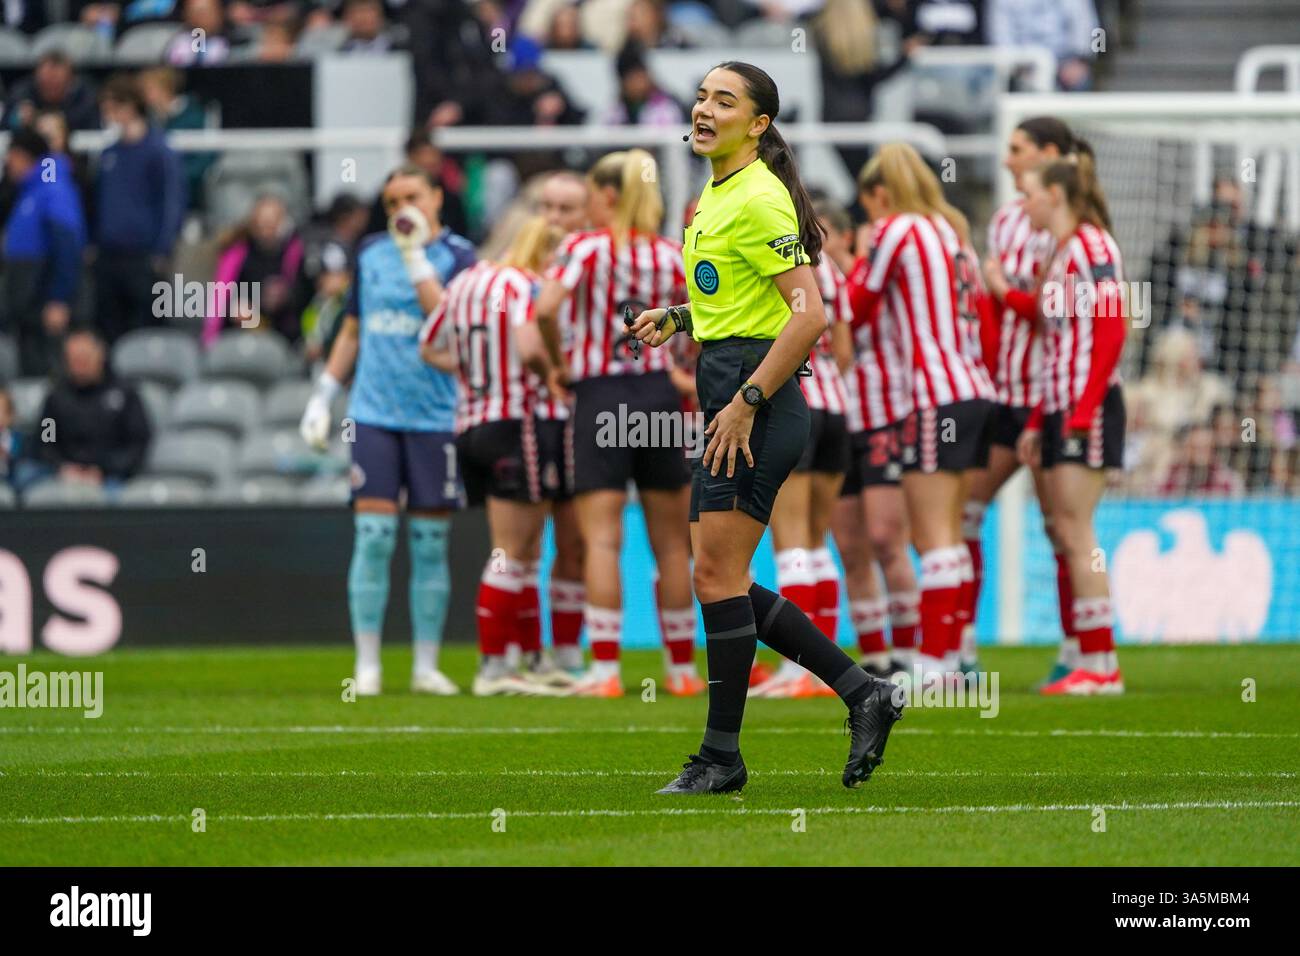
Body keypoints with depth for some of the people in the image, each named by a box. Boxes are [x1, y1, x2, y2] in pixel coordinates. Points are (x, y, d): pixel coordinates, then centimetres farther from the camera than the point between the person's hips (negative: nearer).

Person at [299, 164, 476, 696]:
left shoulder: (457, 256, 0)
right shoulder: (370, 253, 11)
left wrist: (416, 258, -17)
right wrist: (322, 396, 16)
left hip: (435, 417, -2)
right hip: (373, 413, 2)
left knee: (430, 545, 2)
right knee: (373, 536, -5)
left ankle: (426, 667, 10)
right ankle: (366, 666, 0)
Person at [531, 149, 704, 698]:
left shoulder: (586, 247, -6)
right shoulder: (671, 255, 5)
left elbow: (547, 308, -21)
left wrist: (559, 364, -6)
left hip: (599, 398, -3)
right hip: (658, 395, 3)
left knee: (601, 537, -5)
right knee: (670, 543, 9)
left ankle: (604, 668, -13)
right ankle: (682, 668, 14)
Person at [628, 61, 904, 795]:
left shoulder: (758, 198, -14)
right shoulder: (717, 193, 16)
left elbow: (808, 313, -21)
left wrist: (744, 403, -22)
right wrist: (681, 318, 15)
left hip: (757, 404, -10)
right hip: (730, 393, 10)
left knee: (719, 575, -7)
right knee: (721, 580, 9)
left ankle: (722, 756, 1)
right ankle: (863, 692, 15)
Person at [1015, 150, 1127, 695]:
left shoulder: (1091, 245, -9)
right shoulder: (1058, 256, 19)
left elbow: (1110, 331, -17)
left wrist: (1084, 410, -21)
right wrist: (1037, 421, 20)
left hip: (1090, 405, -9)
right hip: (1059, 406, 9)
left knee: (1076, 532, -11)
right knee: (1066, 535, 5)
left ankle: (1102, 666, -10)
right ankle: (1087, 662, 6)